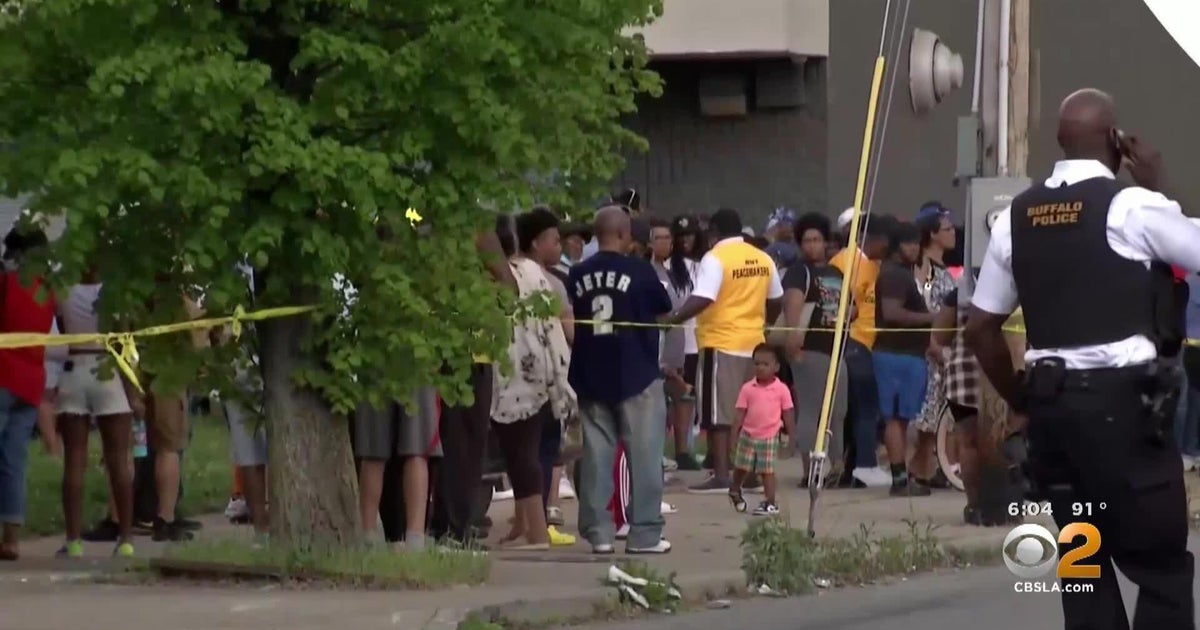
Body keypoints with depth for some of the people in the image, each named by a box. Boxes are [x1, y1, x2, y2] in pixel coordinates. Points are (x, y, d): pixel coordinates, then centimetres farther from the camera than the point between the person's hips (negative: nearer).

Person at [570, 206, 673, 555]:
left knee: (596, 456, 7)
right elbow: (664, 312, 3)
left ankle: (598, 532, 6)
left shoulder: (578, 275, 0)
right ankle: (644, 533, 2)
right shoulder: (639, 271, -8)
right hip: (636, 376, -3)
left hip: (590, 378, 3)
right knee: (644, 455, 3)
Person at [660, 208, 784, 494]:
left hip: (721, 344, -6)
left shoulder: (715, 258, -11)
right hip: (754, 344, 6)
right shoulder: (763, 259, 9)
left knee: (718, 413, -4)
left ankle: (721, 475, -9)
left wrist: (674, 318, -24)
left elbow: (702, 299, -23)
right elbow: (776, 302, 16)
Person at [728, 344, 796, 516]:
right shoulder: (747, 389, -1)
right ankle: (735, 491, 38)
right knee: (741, 467, 12)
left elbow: (787, 416, 0)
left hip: (770, 437, -2)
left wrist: (792, 438, 0)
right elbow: (740, 414, 1)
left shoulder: (781, 390, -5)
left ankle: (770, 503, 3)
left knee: (767, 470, -2)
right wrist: (734, 436, -3)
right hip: (748, 435, 2)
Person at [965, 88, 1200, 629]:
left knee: (1080, 559, 12)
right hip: (1122, 398, -6)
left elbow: (980, 326, 12)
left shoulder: (1016, 216, 8)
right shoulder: (1133, 206, -9)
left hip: (1049, 398, 6)